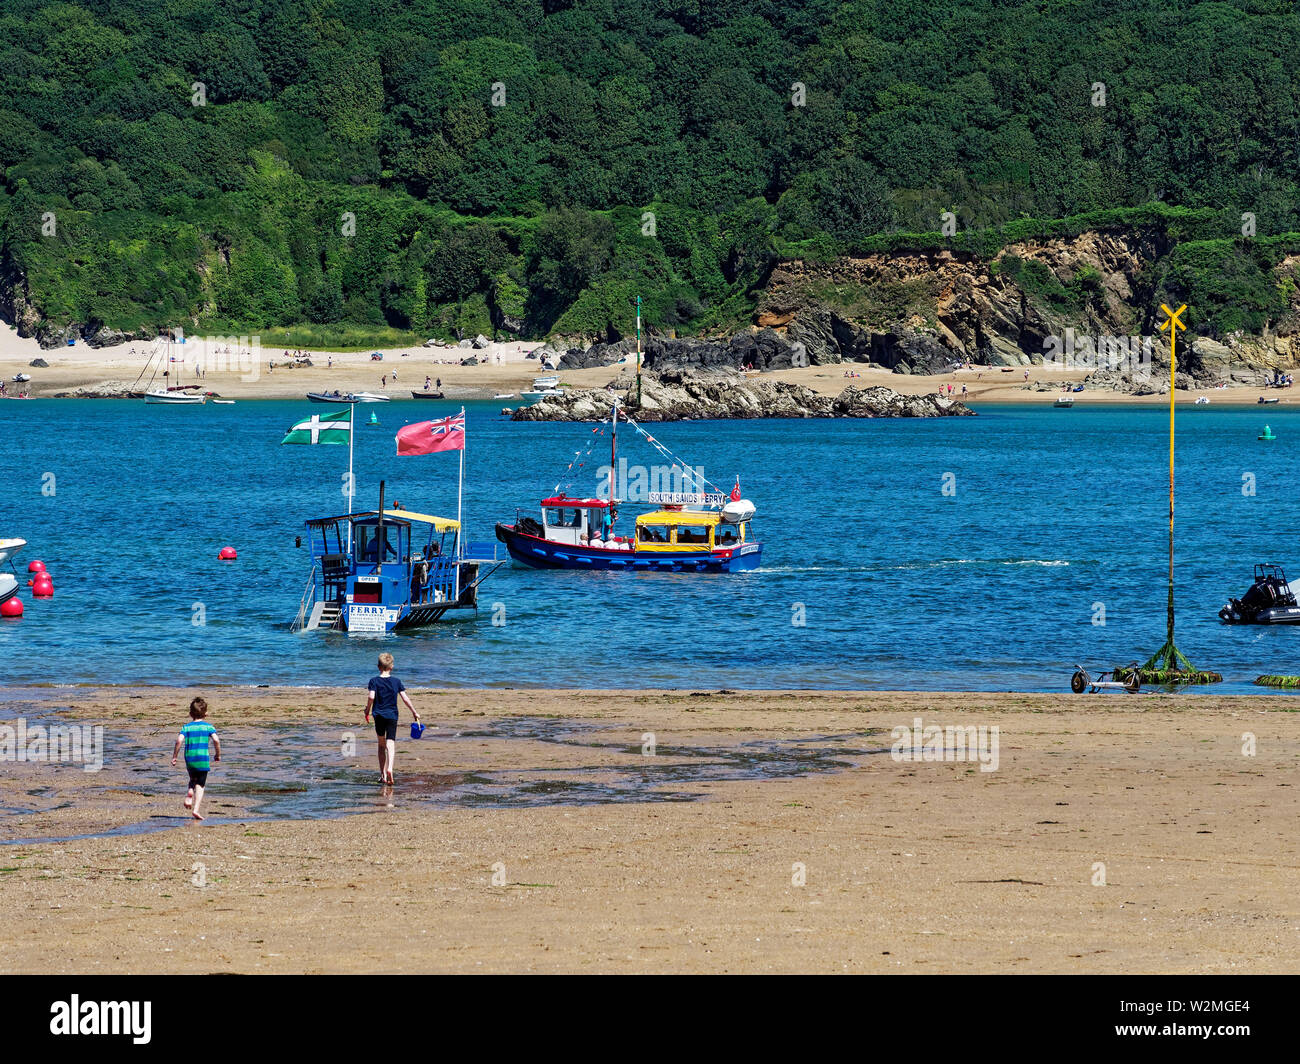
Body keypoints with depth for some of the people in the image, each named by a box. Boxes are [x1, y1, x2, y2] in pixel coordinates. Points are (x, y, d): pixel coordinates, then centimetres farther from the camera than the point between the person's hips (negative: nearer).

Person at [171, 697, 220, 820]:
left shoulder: (186, 727, 2)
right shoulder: (208, 726, -1)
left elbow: (179, 741, -10)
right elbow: (216, 740, -12)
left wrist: (174, 757, -2)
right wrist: (218, 755, 2)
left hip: (189, 759, 2)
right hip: (203, 759, -2)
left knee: (193, 780, 27)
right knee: (200, 785, 6)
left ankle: (189, 793, -4)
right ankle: (196, 809, -6)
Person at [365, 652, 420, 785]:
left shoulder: (374, 681, -3)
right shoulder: (396, 681, 1)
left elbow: (371, 697, -16)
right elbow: (405, 698, 0)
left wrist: (367, 712, -3)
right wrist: (414, 713, 9)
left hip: (379, 715, 0)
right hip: (392, 716, 0)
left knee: (381, 744, 14)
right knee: (390, 744, -5)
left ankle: (383, 774, 15)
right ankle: (389, 768, -30)